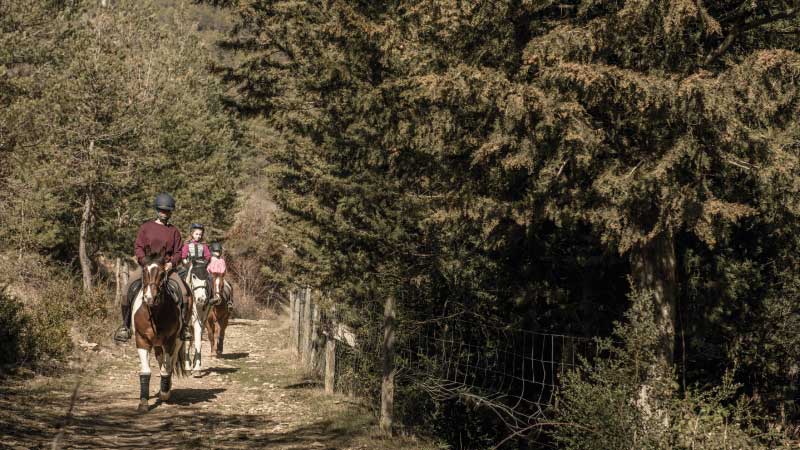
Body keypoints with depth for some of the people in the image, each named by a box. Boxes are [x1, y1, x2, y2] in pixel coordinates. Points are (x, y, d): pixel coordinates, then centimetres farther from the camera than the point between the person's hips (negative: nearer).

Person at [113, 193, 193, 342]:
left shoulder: (174, 231, 11)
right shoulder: (146, 227, 8)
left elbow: (178, 252, 8)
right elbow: (138, 247, 3)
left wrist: (172, 263, -13)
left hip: (167, 267, 1)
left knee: (185, 292, -21)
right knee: (128, 290, -23)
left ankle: (184, 326, -6)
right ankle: (125, 325, -10)